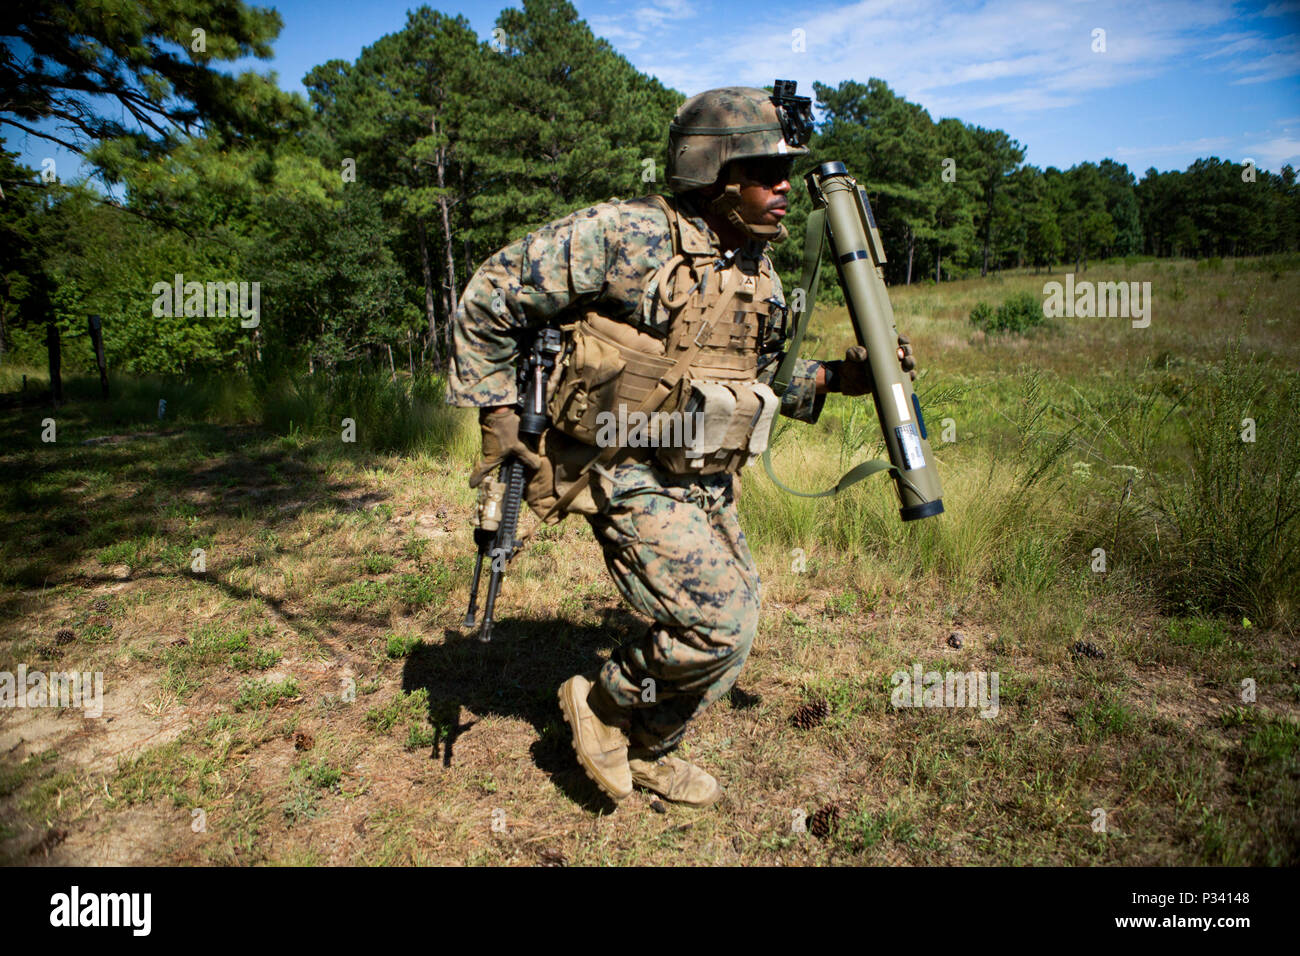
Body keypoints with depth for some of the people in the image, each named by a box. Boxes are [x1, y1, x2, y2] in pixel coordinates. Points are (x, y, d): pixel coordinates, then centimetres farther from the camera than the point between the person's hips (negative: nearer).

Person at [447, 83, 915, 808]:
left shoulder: (759, 272, 8)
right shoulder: (629, 235, -16)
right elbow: (494, 292, -10)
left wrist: (838, 378, 3)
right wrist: (497, 409, -10)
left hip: (708, 482, 8)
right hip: (631, 477, -8)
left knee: (733, 629, 14)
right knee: (719, 626, -14)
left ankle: (646, 751, 36)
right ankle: (601, 703, 14)